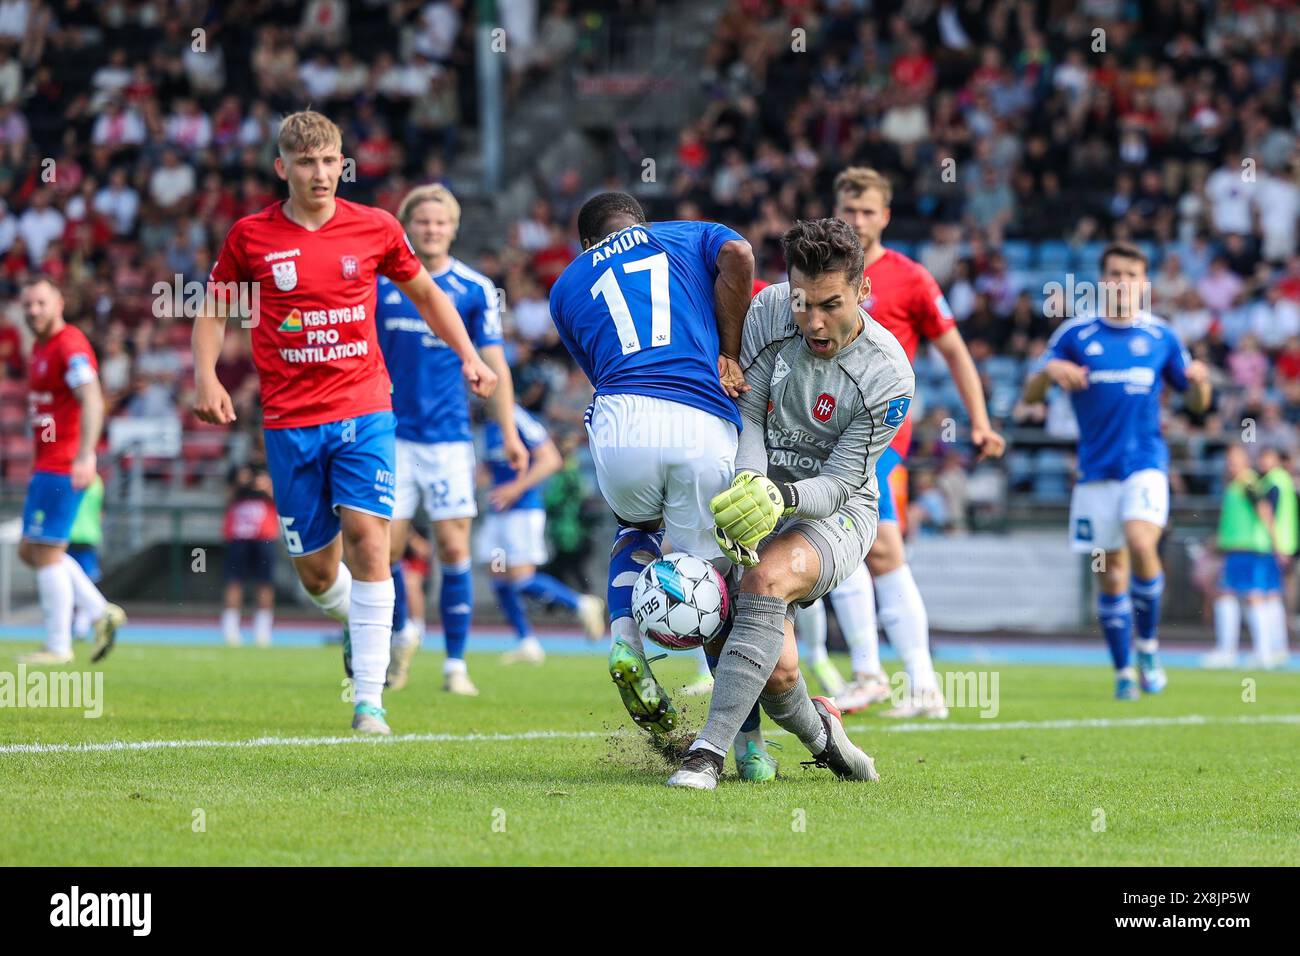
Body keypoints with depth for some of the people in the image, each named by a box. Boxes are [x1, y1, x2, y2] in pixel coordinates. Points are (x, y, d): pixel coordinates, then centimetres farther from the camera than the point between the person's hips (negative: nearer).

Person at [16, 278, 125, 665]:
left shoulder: (70, 346, -13)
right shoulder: (39, 347, 17)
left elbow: (91, 400, -24)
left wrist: (85, 455, -35)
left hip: (61, 468, -10)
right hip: (46, 465, 10)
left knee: (46, 552, -7)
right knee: (30, 550, 11)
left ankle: (58, 646, -2)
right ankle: (101, 612, 12)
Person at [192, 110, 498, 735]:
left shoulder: (374, 228, 3)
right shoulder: (251, 236, 1)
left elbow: (426, 295, 19)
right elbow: (213, 311, 13)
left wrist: (468, 355, 8)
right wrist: (206, 378, -3)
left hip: (363, 408, -1)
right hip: (290, 420, 1)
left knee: (366, 532, -19)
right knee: (316, 573, 3)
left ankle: (369, 699, -17)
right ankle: (357, 625, 41)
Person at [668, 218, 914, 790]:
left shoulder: (888, 376, -17)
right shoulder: (768, 312, -9)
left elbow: (837, 483, -17)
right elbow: (745, 417, -5)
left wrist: (783, 498, -37)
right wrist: (748, 485, -24)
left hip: (837, 510, -3)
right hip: (760, 497, 3)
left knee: (767, 578, -37)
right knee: (775, 669, -16)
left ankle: (709, 752, -37)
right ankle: (820, 733, 21)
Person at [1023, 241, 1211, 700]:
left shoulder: (1161, 336, 6)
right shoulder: (1075, 334, 3)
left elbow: (1196, 403, 13)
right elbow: (1030, 395, 2)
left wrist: (1199, 382, -11)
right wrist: (1049, 371, -20)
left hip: (1146, 462, -1)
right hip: (1097, 468, 1)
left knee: (1141, 544, -24)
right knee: (1111, 576, 2)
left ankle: (1148, 645, -5)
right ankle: (1124, 672, 15)